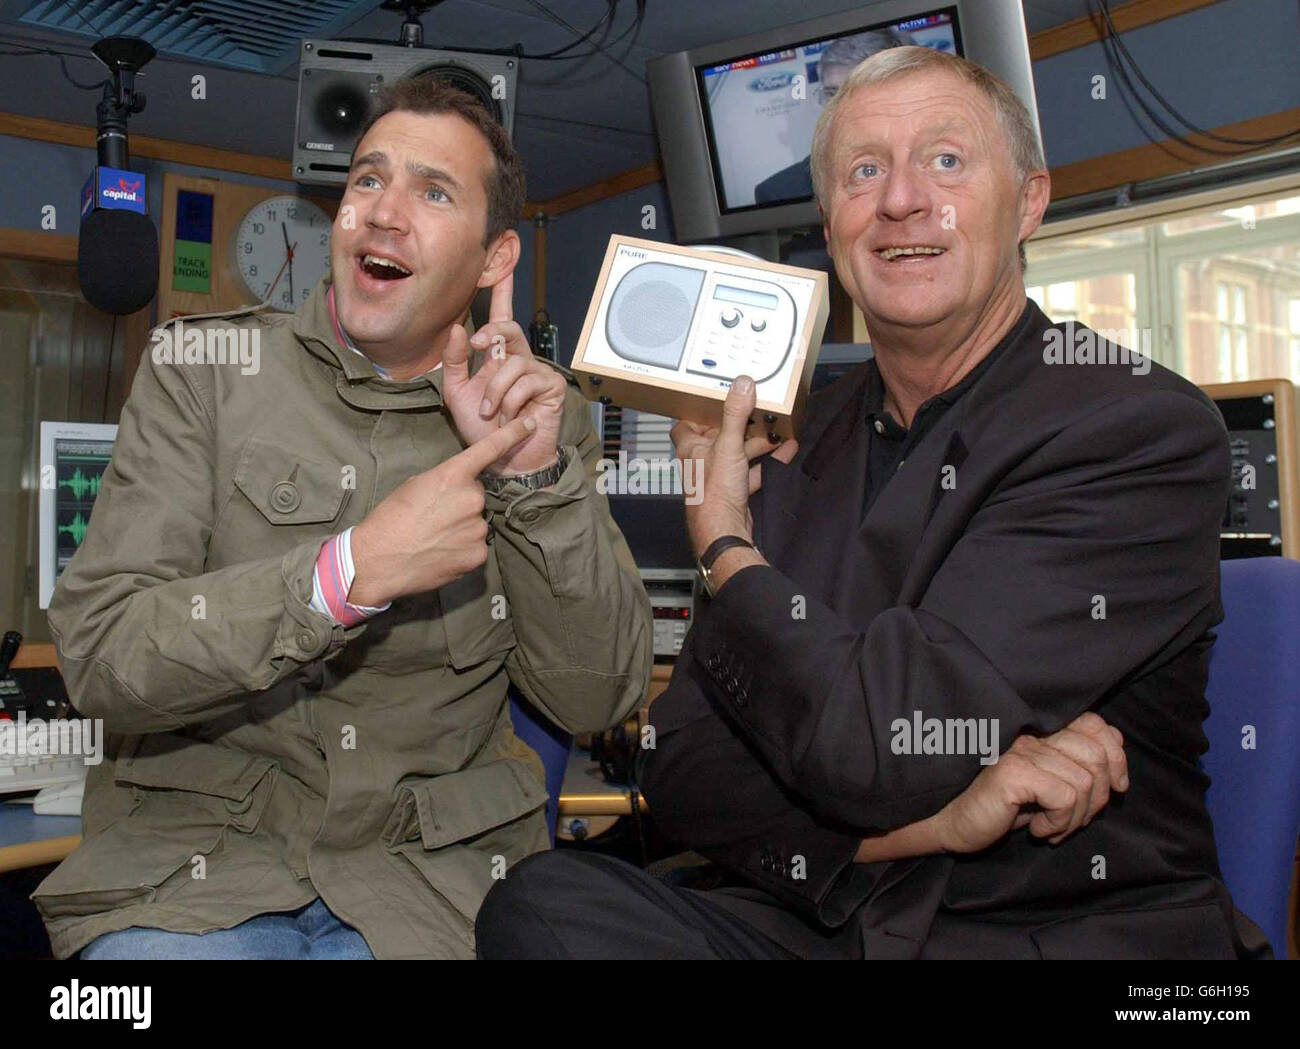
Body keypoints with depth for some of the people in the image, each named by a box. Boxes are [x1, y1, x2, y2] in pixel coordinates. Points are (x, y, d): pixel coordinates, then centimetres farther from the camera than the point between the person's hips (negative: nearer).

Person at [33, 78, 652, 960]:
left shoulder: (540, 413, 3)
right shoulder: (203, 366, 1)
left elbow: (595, 699, -3)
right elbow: (99, 655, -9)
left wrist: (536, 477, -15)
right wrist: (353, 570, -20)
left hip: (438, 870, 2)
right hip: (198, 855, -1)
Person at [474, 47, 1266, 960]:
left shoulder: (1147, 429, -11)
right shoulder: (793, 449, 5)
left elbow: (876, 745, -21)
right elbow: (682, 766, 1)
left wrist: (725, 546, -4)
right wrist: (925, 822, -16)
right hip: (821, 923, 6)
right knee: (543, 902, -19)